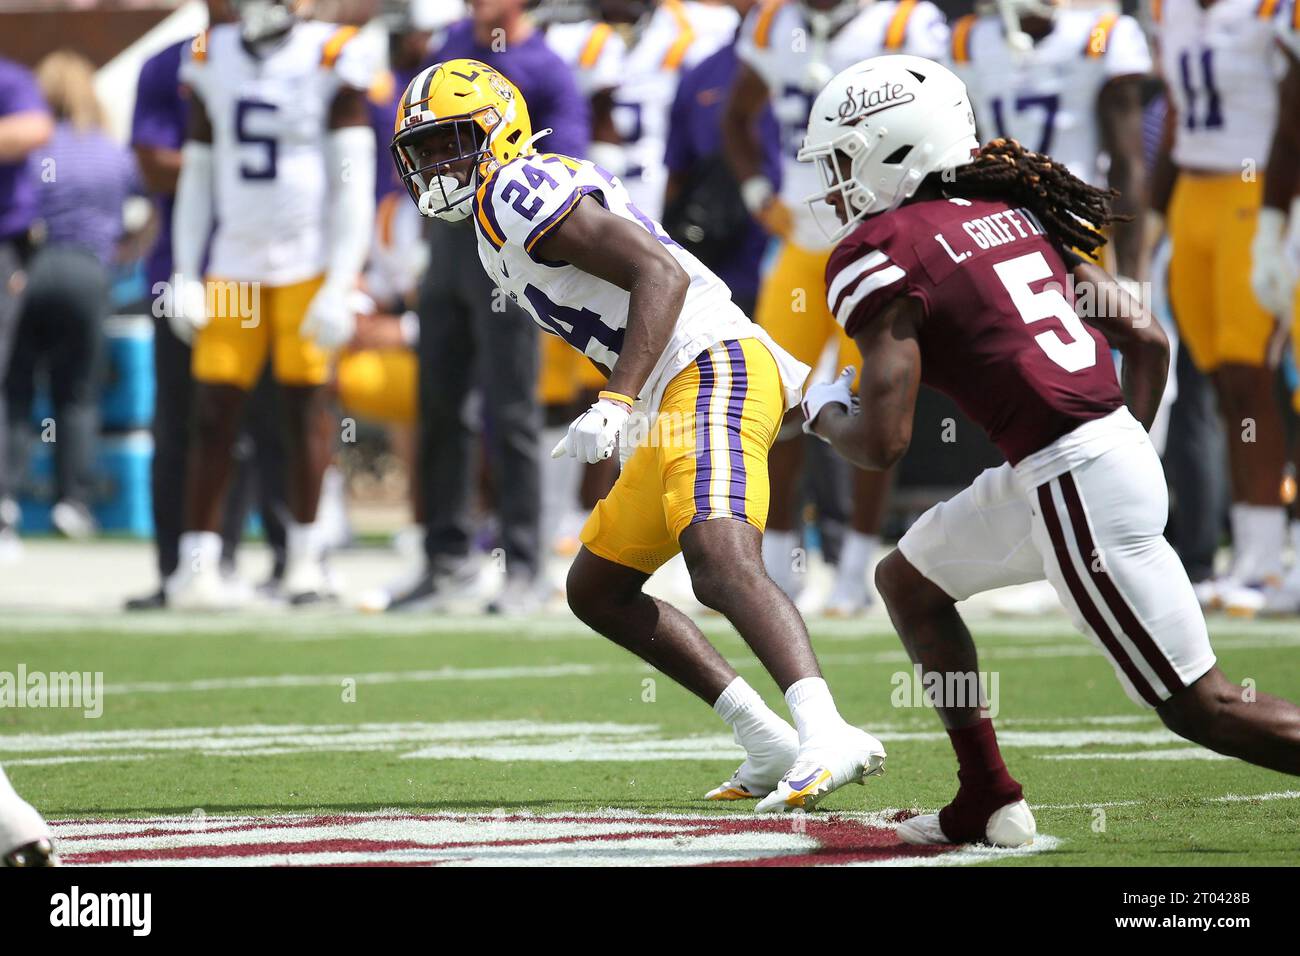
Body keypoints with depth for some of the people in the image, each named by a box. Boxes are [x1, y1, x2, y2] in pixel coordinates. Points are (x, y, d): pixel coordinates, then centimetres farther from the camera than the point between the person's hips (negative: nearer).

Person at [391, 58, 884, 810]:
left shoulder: (519, 194, -8)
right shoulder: (502, 225, 24)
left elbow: (664, 274, -19)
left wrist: (616, 405, -27)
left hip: (714, 369, -11)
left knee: (721, 565, -31)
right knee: (597, 590, 15)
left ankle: (828, 738, -47)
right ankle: (770, 744, 9)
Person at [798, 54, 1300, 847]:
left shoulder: (881, 253, -7)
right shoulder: (1011, 211, 16)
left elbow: (883, 441, -12)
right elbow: (1148, 340, 15)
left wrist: (826, 412, 9)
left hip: (1076, 486, -9)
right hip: (1120, 447, 9)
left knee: (1203, 708, -2)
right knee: (909, 581, 23)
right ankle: (990, 803, 23)